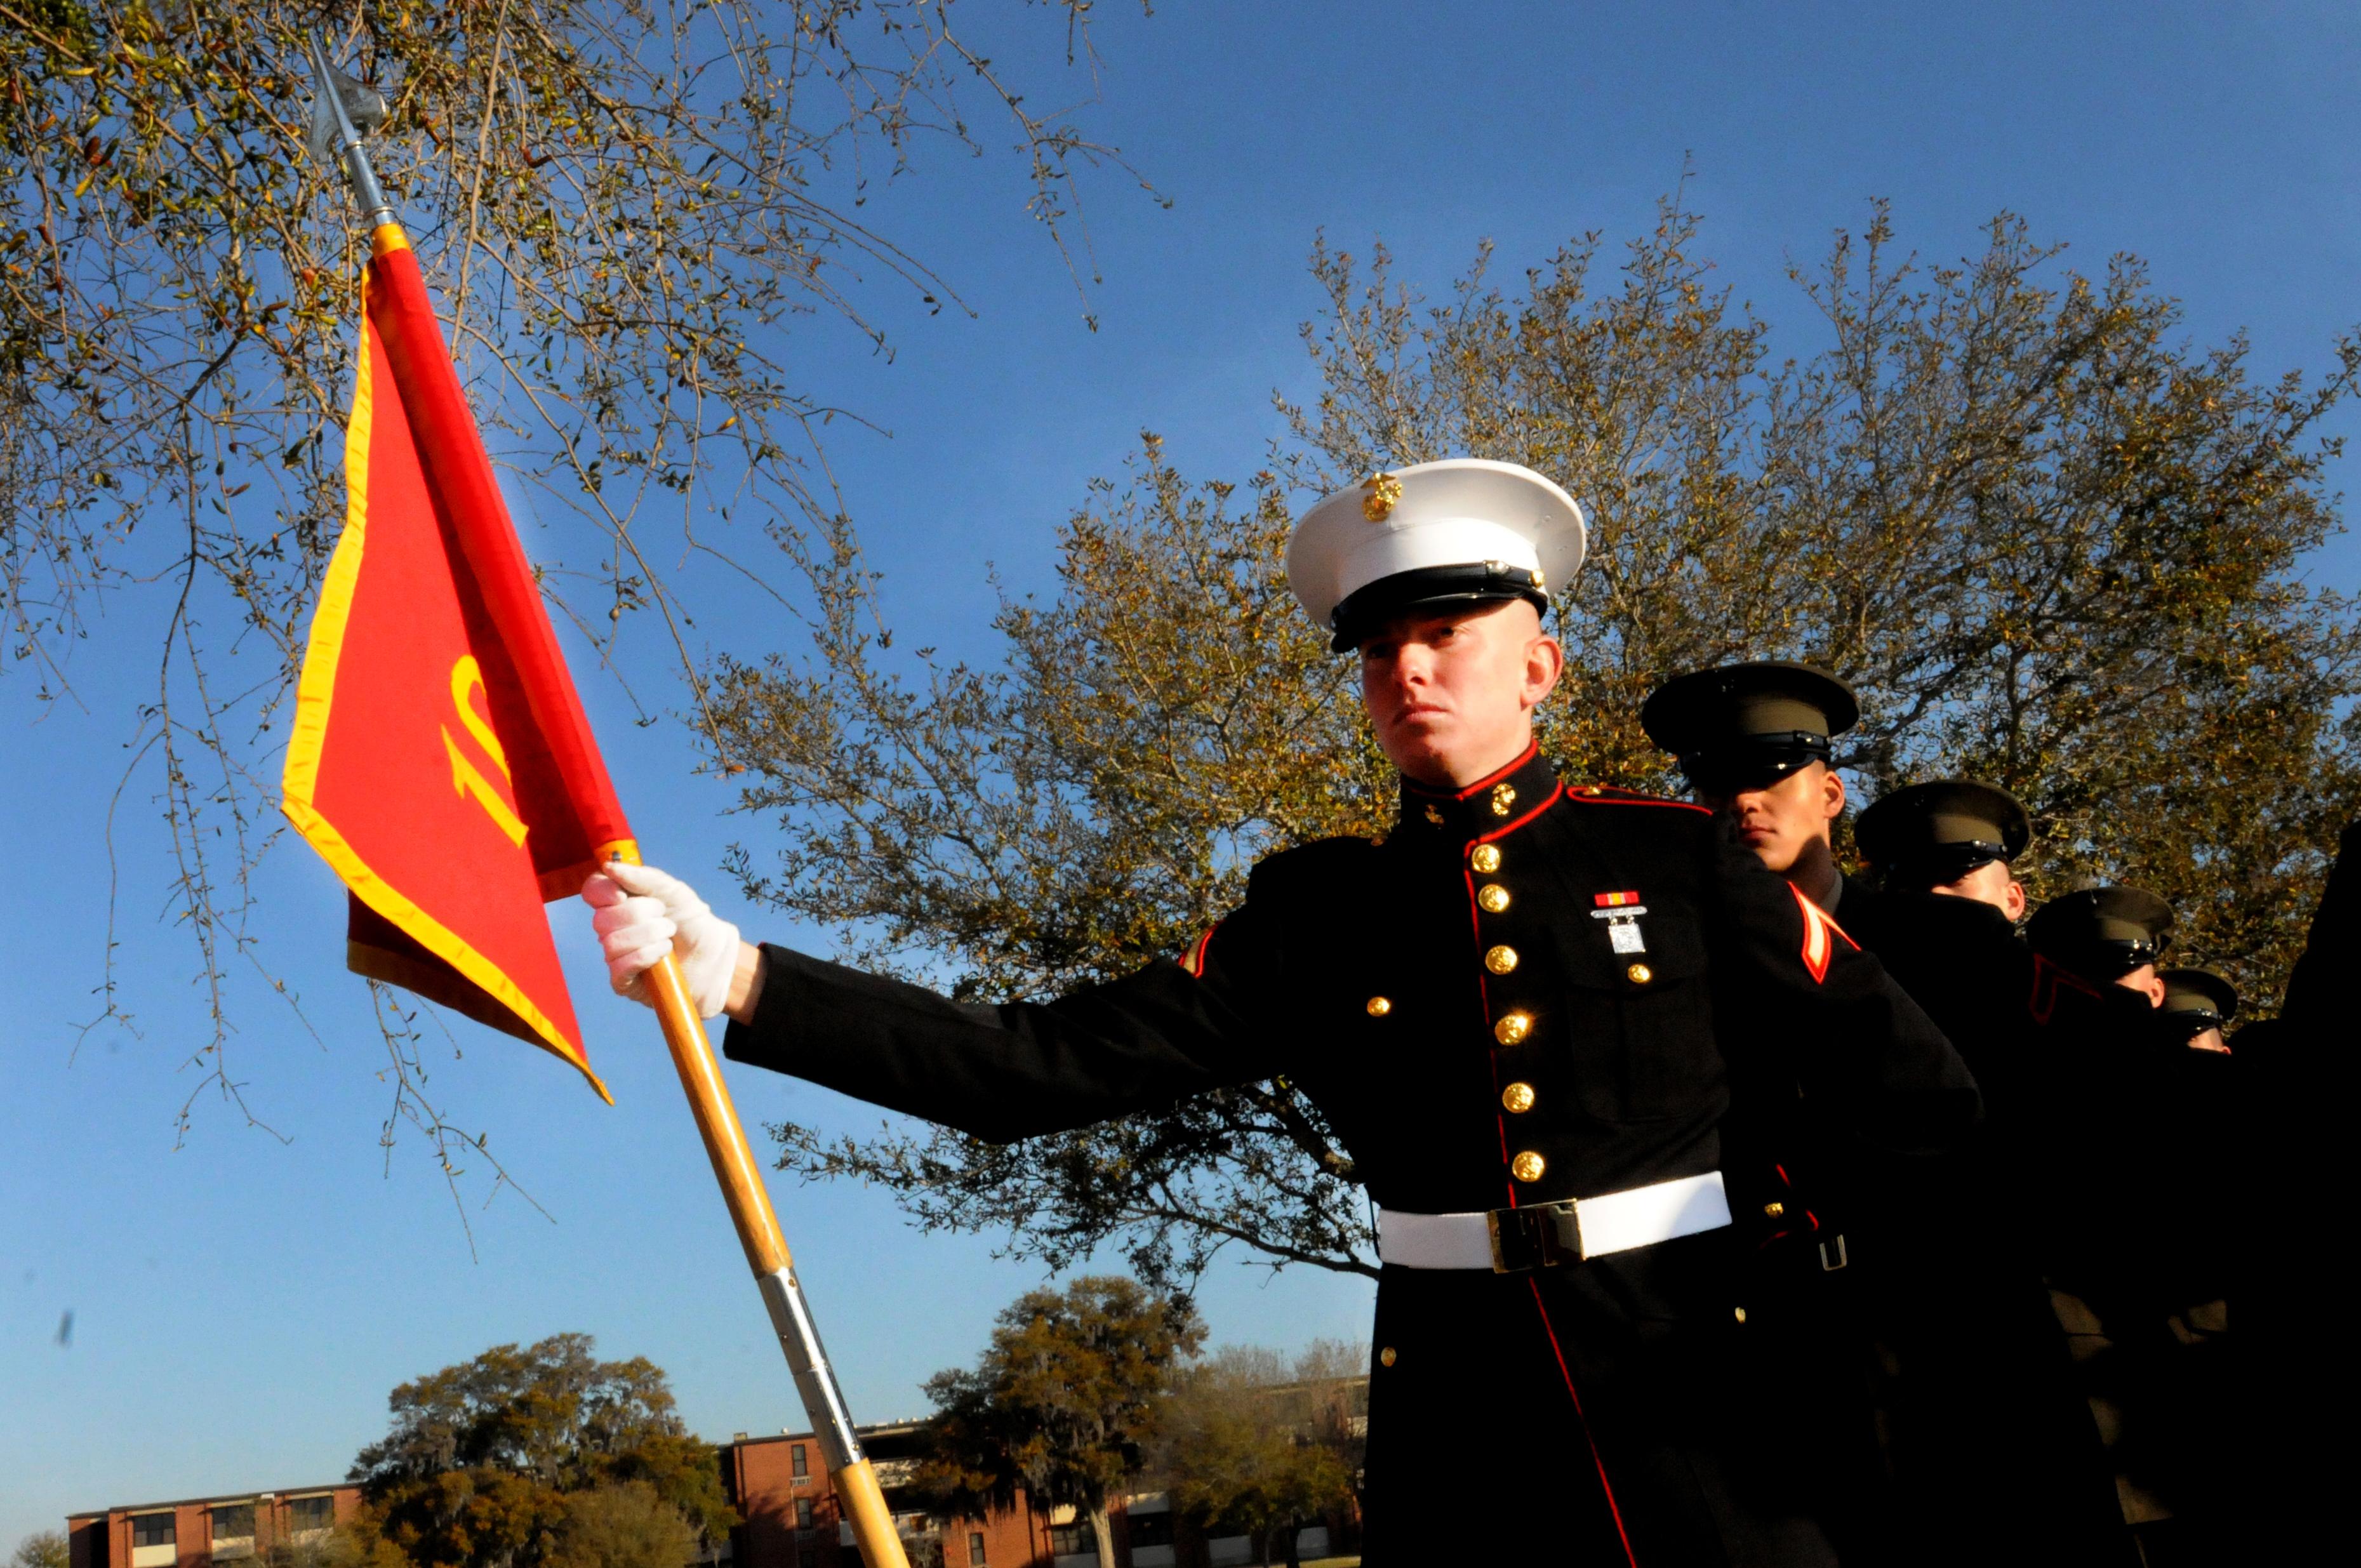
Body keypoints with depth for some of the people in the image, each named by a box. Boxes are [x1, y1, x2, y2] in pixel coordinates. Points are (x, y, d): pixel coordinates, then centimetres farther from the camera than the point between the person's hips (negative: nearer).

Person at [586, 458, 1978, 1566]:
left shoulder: (1680, 862, -1)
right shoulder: (1316, 913, 2)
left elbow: (1911, 1080, -1)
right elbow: (1048, 1063, -5)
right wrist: (730, 973, -11)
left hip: (1696, 1403, -1)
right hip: (1459, 1427, 2)